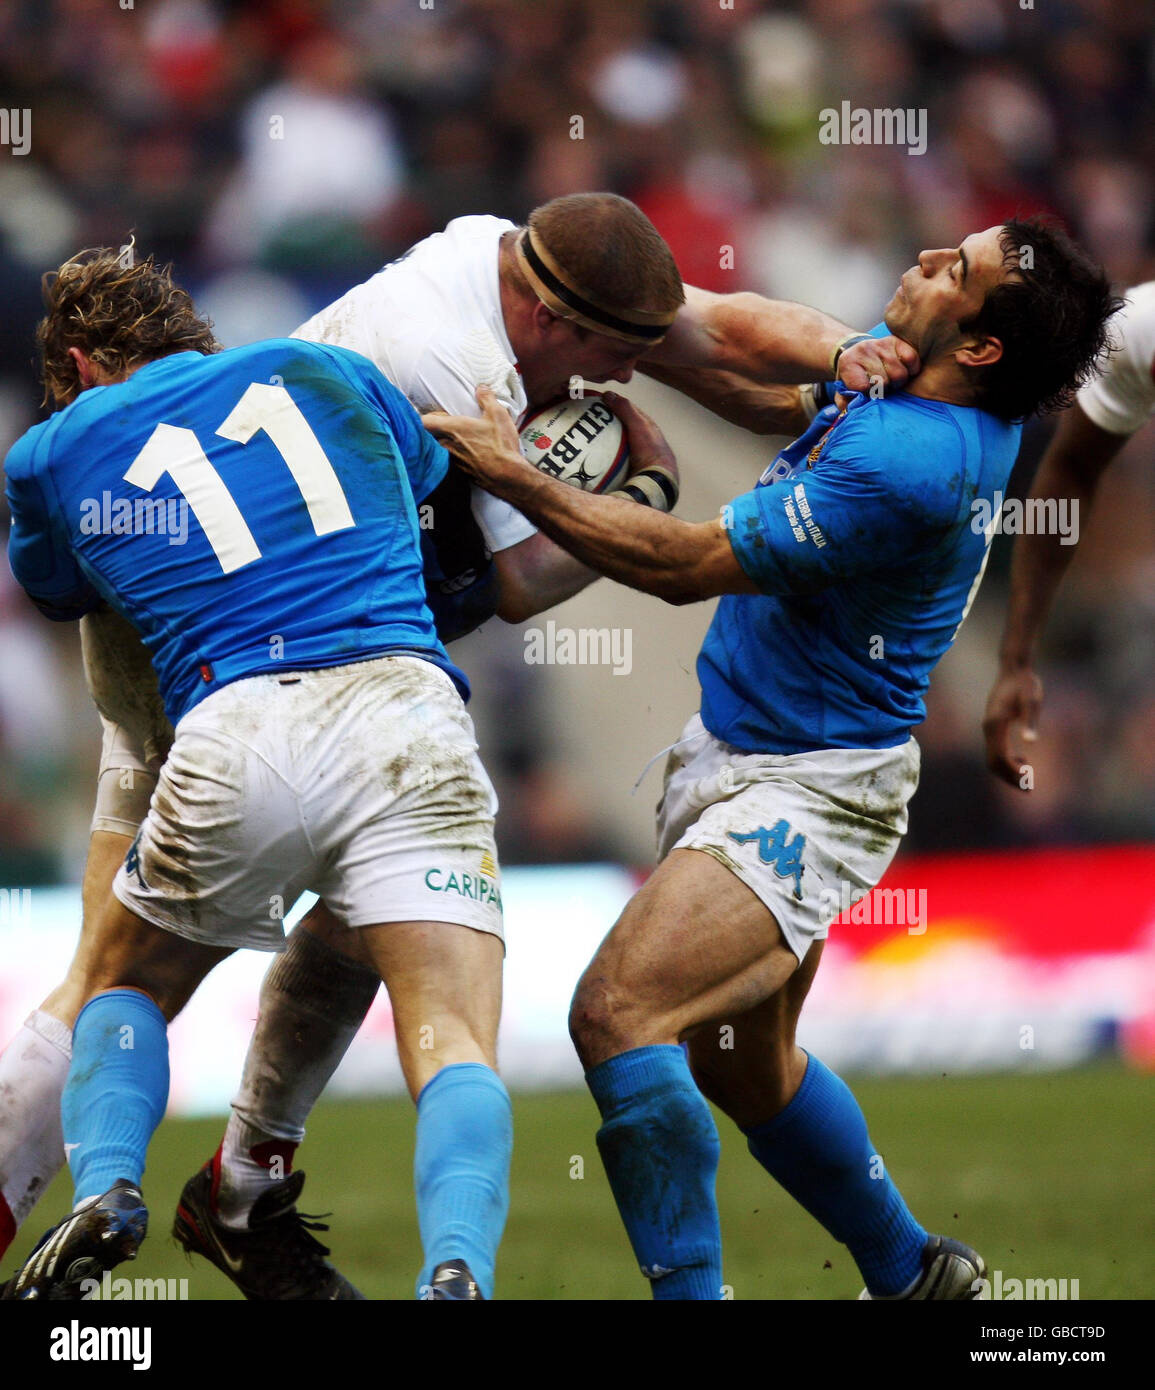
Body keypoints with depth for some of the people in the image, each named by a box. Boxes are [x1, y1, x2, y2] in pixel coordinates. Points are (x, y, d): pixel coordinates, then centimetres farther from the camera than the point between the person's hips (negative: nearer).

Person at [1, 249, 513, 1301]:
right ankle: (458, 1271, -35)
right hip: (402, 708, 0)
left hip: (231, 733, 0)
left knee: (123, 987, 26)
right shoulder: (325, 372, 25)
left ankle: (106, 1185, 0)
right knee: (456, 1047, -7)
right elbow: (439, 488, 41)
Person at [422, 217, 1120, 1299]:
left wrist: (517, 478, -19)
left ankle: (687, 1289, -19)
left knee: (617, 1013, -25)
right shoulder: (881, 379, 0)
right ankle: (911, 1273, 43)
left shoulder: (910, 464, -28)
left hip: (807, 794, -10)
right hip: (732, 756, 10)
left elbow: (687, 566, -23)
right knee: (741, 1064, 23)